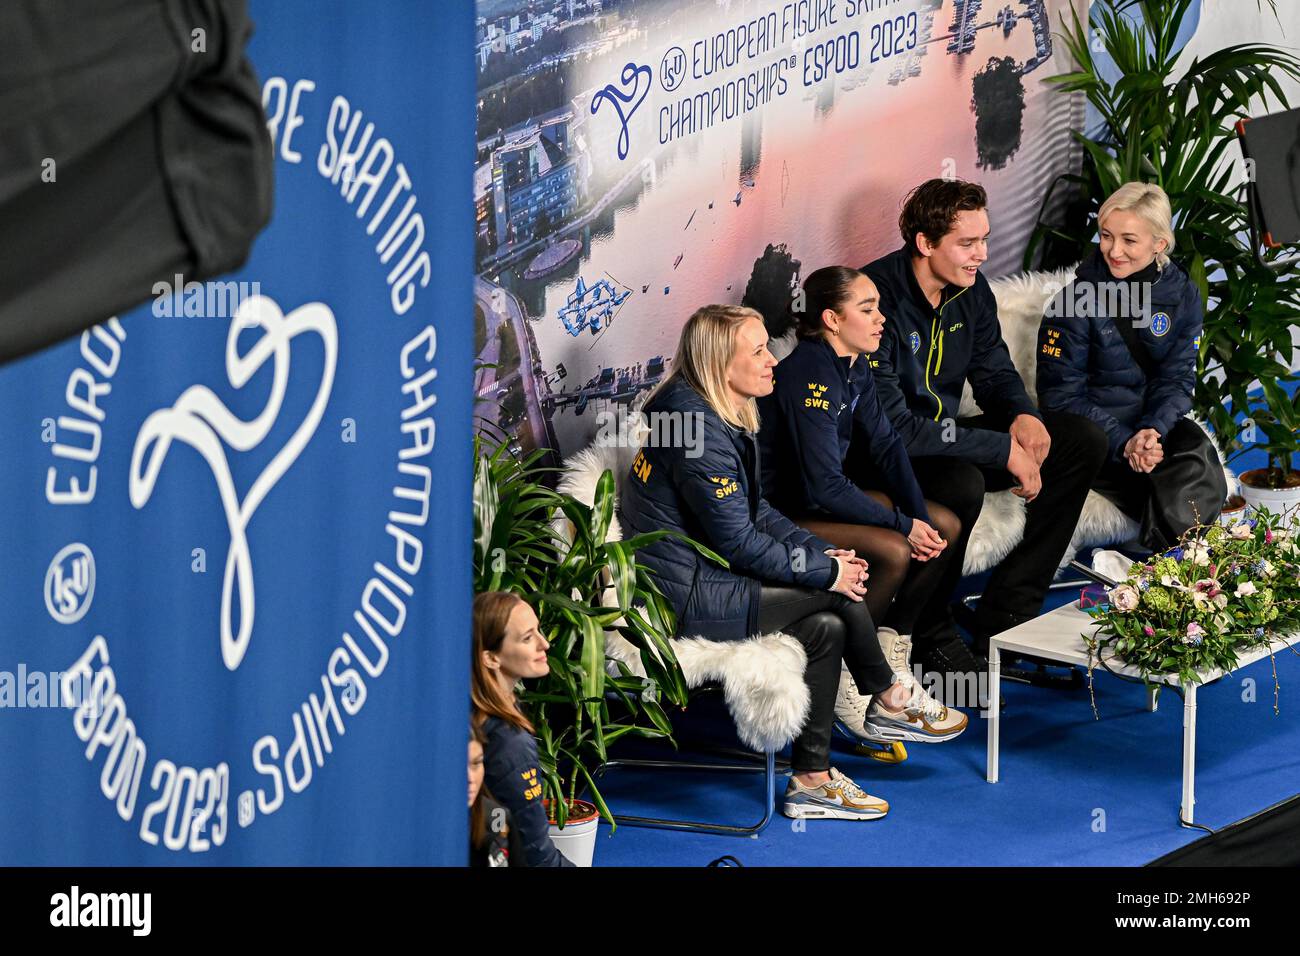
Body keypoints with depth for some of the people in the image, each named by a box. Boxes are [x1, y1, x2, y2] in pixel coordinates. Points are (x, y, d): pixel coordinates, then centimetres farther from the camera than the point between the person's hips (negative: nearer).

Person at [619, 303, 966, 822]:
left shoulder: (720, 418, 10)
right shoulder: (701, 434, -23)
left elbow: (756, 512, 15)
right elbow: (739, 543, -21)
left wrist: (824, 552, 2)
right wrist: (827, 572, -11)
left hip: (705, 574, 10)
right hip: (687, 598, -10)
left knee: (827, 626, -1)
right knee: (839, 596, -10)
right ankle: (890, 699, 11)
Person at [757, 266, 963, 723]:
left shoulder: (854, 367, 2)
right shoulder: (809, 377, -27)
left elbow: (886, 444, 5)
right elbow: (825, 488, -30)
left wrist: (919, 515, -10)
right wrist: (904, 524, -22)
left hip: (820, 497, 10)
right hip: (778, 514, -10)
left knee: (945, 527, 2)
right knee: (892, 551, -28)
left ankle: (890, 650, 10)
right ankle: (843, 678, -12)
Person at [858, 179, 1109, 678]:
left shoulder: (970, 288, -1)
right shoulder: (878, 299, -26)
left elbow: (994, 369, 15)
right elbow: (891, 425, -30)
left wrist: (1023, 415, -11)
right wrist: (1003, 449, -27)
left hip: (945, 437, 9)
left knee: (1083, 440, 0)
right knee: (961, 483, -39)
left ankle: (1005, 612, -3)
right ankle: (932, 634, -14)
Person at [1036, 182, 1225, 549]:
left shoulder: (1183, 296, 0)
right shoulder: (1077, 301, -13)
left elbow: (1176, 378, 1)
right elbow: (1061, 394, -12)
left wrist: (1154, 430, -20)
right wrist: (1123, 442, -23)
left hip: (1156, 422, 5)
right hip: (1093, 429, -5)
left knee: (1199, 454, -27)